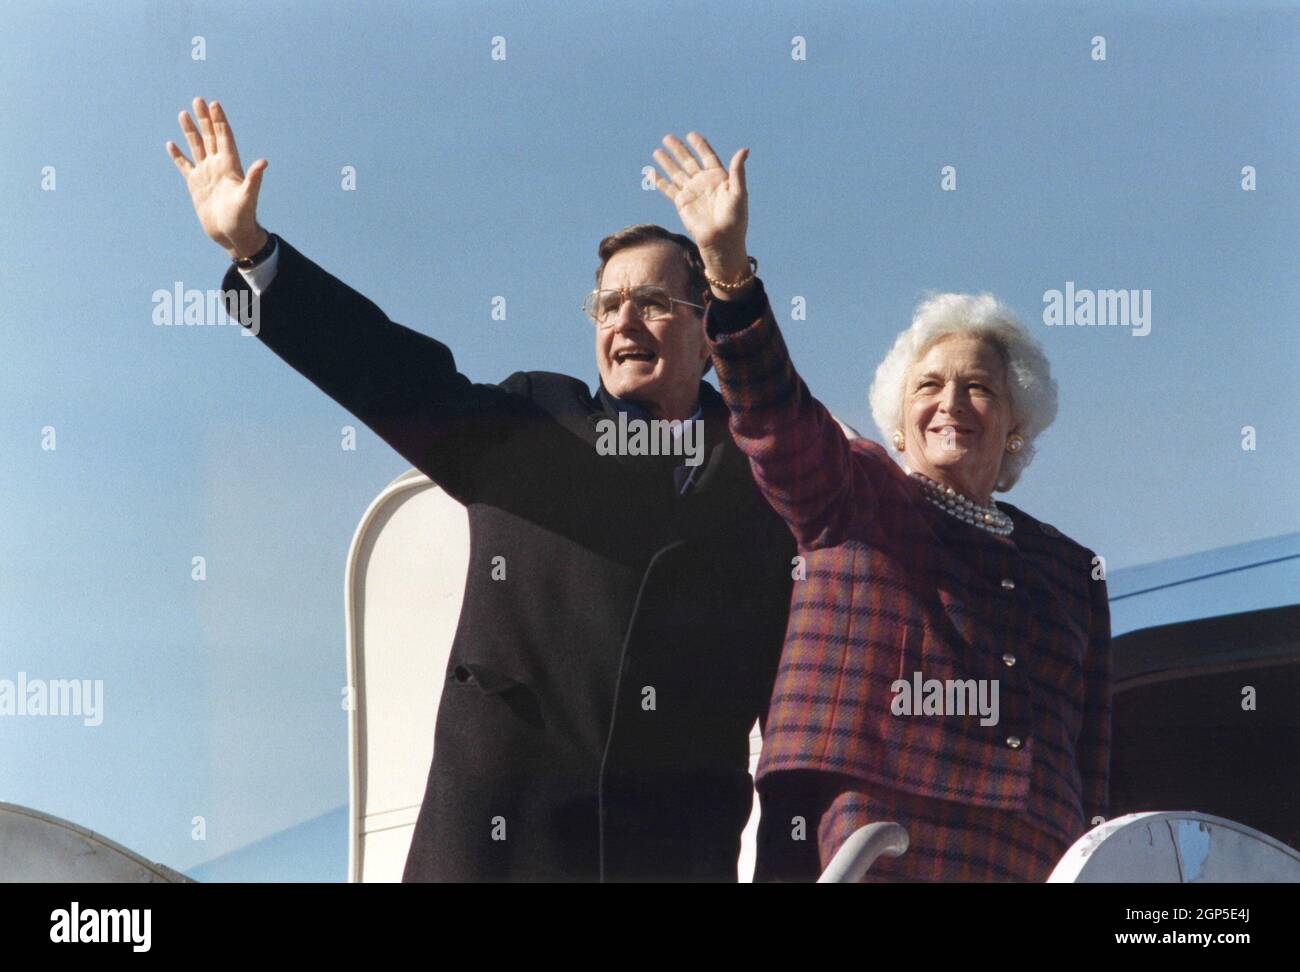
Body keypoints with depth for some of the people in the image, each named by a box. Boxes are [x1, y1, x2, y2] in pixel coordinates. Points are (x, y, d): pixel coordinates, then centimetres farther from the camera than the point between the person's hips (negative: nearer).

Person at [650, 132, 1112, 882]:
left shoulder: (1072, 569, 20)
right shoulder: (857, 498, 10)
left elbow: (1091, 756, 20)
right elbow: (779, 421, -10)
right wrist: (730, 263, -23)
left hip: (1026, 859, 3)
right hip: (858, 844, -3)